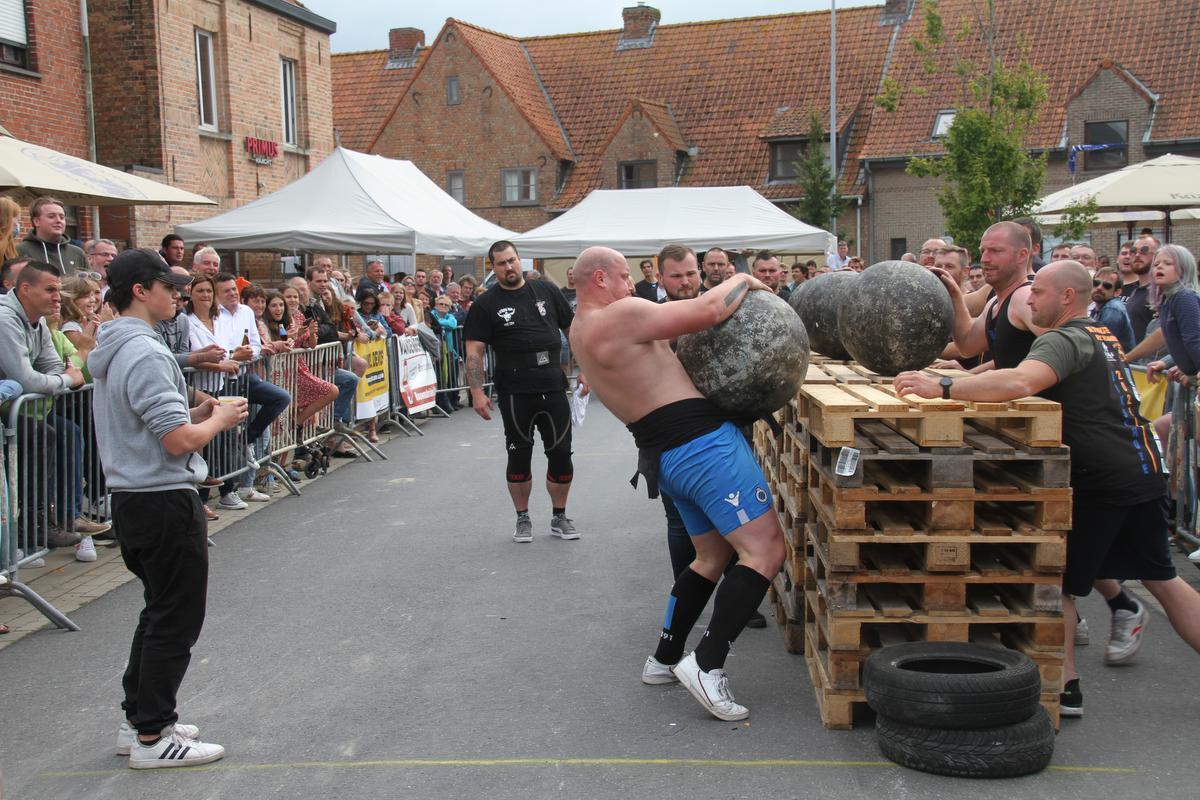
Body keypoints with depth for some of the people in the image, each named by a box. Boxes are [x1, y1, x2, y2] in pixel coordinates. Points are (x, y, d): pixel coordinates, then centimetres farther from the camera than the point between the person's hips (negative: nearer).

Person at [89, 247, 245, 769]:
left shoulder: (112, 350, 13)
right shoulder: (146, 354, -19)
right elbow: (179, 440, -24)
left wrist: (199, 413, 8)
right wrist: (219, 419, -6)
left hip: (130, 498, 10)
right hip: (165, 501, -10)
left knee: (159, 612, 20)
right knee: (176, 622, 1)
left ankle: (138, 719, 29)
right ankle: (152, 737, 9)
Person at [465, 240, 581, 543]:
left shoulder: (546, 290, 8)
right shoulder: (485, 305, 0)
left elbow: (573, 329, 12)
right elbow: (474, 352, -3)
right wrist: (477, 392, -12)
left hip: (553, 386, 2)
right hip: (515, 392, -2)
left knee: (561, 452, 5)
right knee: (519, 455, 7)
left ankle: (559, 517, 20)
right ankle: (523, 518, 22)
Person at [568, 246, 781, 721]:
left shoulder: (582, 329, 15)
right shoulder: (619, 316, -15)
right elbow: (709, 311, -17)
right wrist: (744, 280, 3)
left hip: (666, 454, 10)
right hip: (704, 442, -10)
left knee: (713, 557, 23)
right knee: (766, 551, -9)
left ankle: (663, 659, 28)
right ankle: (706, 665, -12)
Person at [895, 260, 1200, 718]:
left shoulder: (1065, 340, -12)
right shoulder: (1100, 336, 17)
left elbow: (1019, 382, -32)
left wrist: (943, 388, -33)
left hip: (1104, 482, -9)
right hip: (1144, 471, 9)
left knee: (1056, 581, 2)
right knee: (1161, 578, 24)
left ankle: (1066, 688, 6)